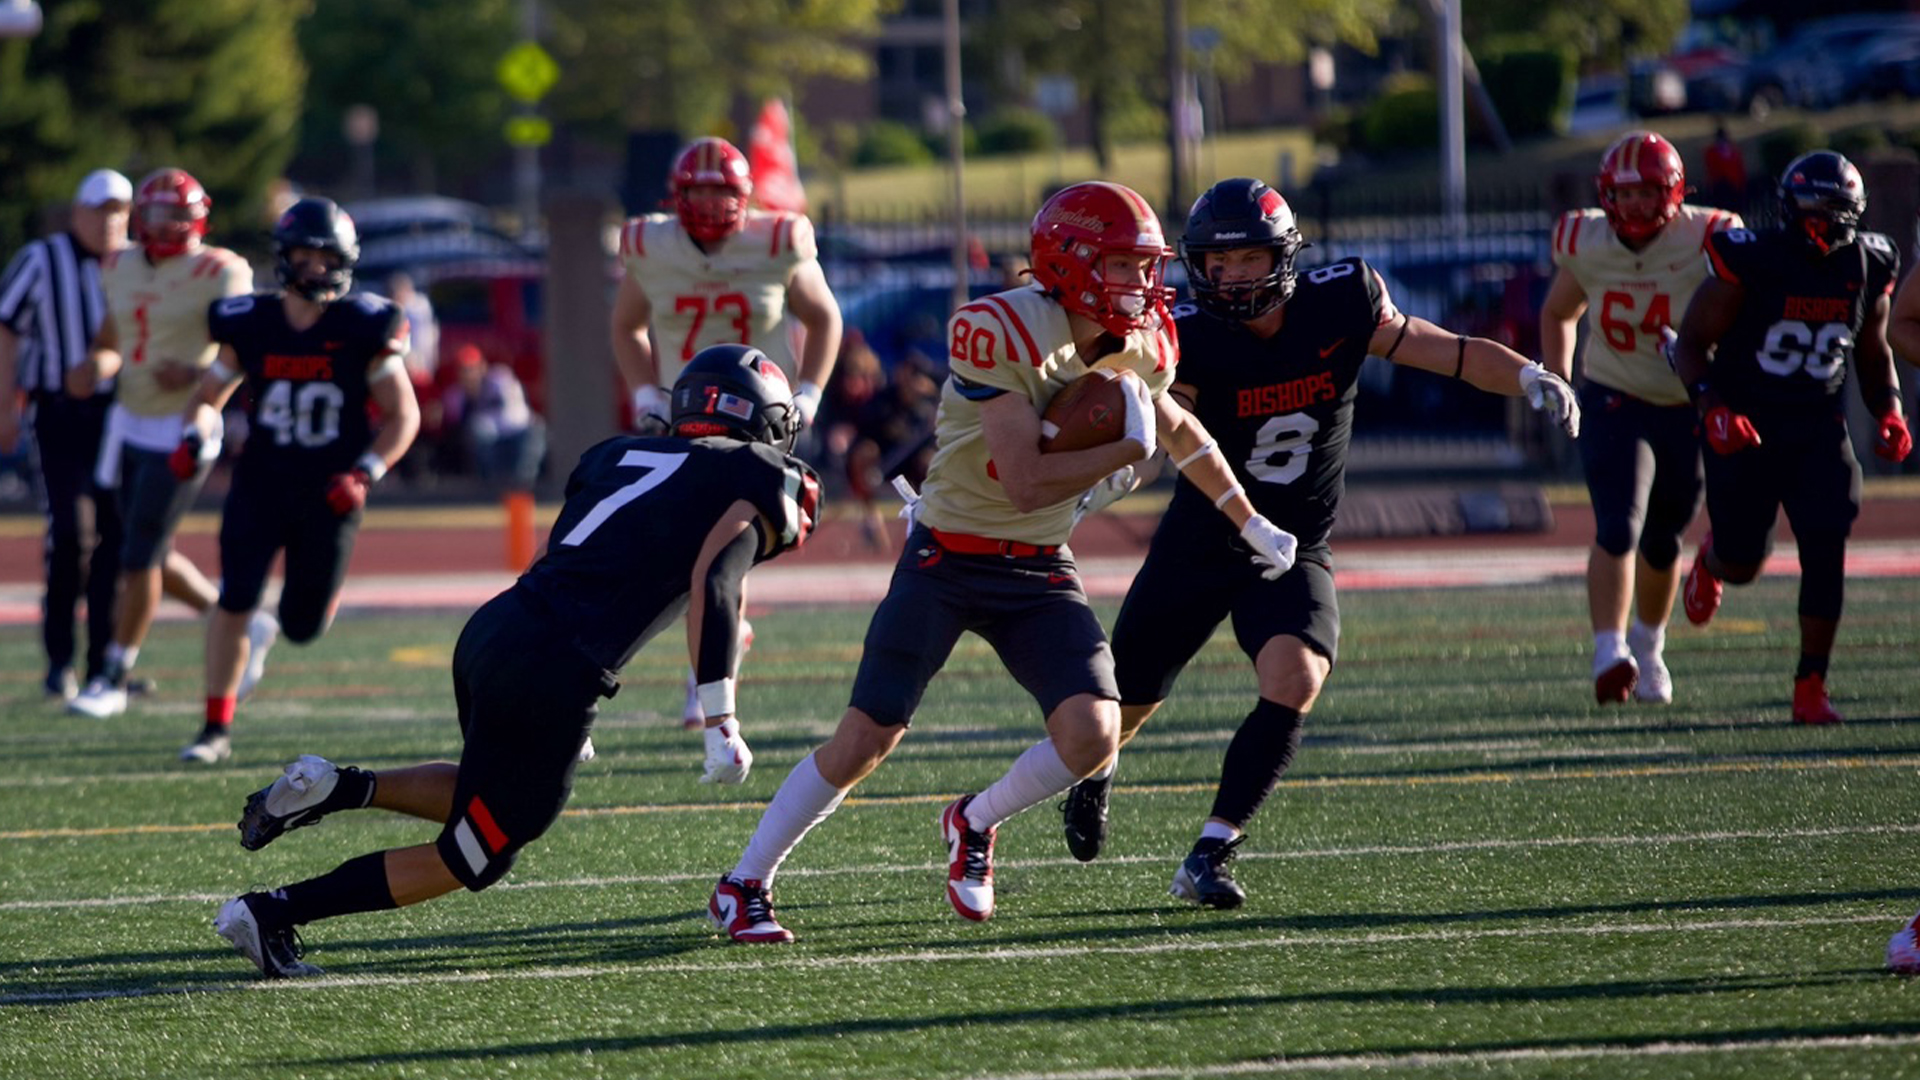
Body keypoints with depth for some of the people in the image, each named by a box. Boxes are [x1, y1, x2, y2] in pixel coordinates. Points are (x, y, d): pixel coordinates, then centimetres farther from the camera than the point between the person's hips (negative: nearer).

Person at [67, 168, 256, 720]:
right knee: (154, 555, 11)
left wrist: (196, 374, -29)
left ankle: (115, 679, 4)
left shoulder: (218, 274, -12)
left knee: (140, 555, -6)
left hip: (183, 428, -7)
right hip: (132, 423, 7)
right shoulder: (123, 270, 7)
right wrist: (95, 369, -5)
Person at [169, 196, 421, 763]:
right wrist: (194, 439, -11)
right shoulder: (250, 325, -3)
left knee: (303, 627, 6)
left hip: (328, 496, -1)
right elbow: (209, 397, 10)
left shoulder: (364, 329, -8)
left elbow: (404, 416, -3)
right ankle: (217, 727, -3)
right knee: (235, 601, -14)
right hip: (260, 483, 1)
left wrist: (364, 474, -16)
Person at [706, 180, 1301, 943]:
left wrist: (1250, 523, 30)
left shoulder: (1138, 348, -1)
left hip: (1038, 570, 5)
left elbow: (1178, 432, 22)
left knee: (1091, 736, -15)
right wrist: (1129, 448, -23)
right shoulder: (1001, 333, -23)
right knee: (864, 742, -7)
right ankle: (743, 887, 8)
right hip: (947, 558, -5)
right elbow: (1027, 483, -27)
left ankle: (975, 823, 15)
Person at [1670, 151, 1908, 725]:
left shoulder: (1867, 269, -1)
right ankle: (1712, 558, 46)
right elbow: (1692, 342, -10)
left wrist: (1888, 412, -1)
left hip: (1819, 427, 3)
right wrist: (1713, 409, -24)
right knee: (1743, 564, 6)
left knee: (1825, 551, -13)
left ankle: (1811, 687, -4)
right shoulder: (1749, 264, -17)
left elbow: (1873, 353, 16)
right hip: (1745, 428, -3)